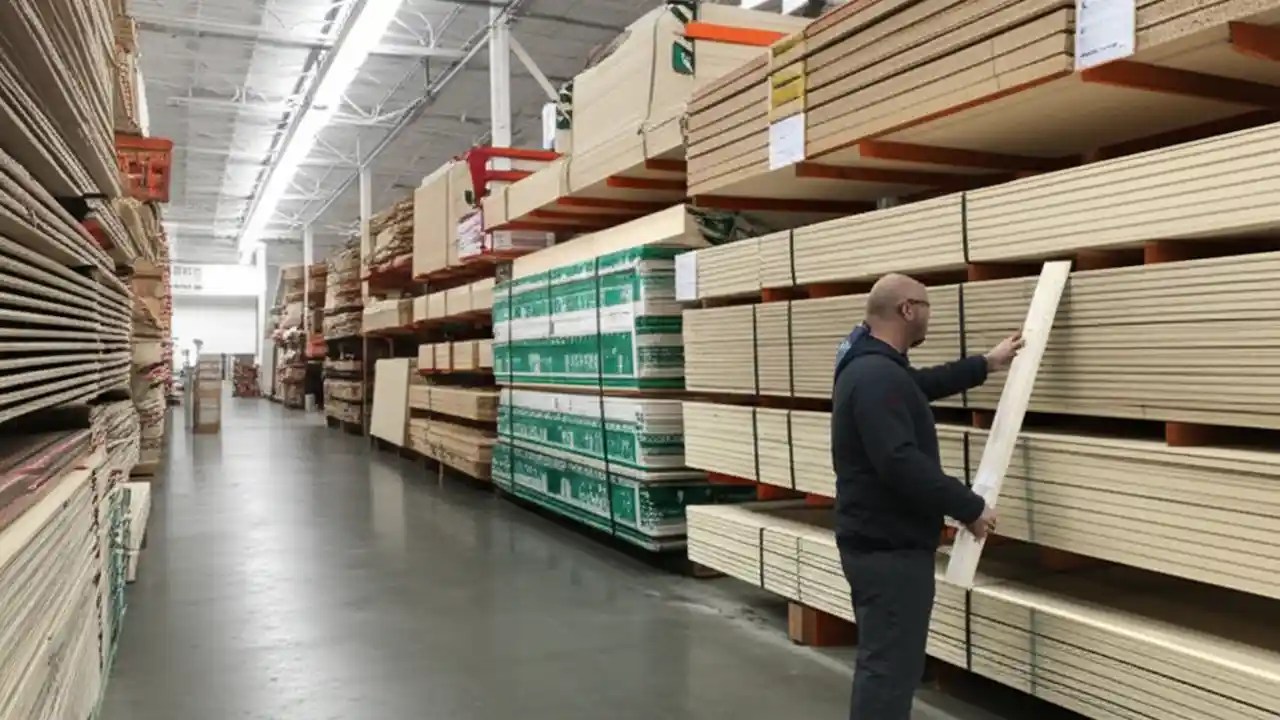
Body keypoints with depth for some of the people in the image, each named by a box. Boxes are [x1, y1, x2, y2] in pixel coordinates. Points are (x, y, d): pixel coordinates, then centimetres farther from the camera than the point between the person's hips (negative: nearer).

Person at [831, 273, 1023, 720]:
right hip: (890, 547, -11)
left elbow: (921, 385, 33)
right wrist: (970, 507, -19)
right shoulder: (877, 376, -22)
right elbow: (901, 464, -30)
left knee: (881, 660, 21)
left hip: (878, 540, 11)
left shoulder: (871, 365, 12)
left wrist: (986, 364, 38)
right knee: (890, 668, -4)